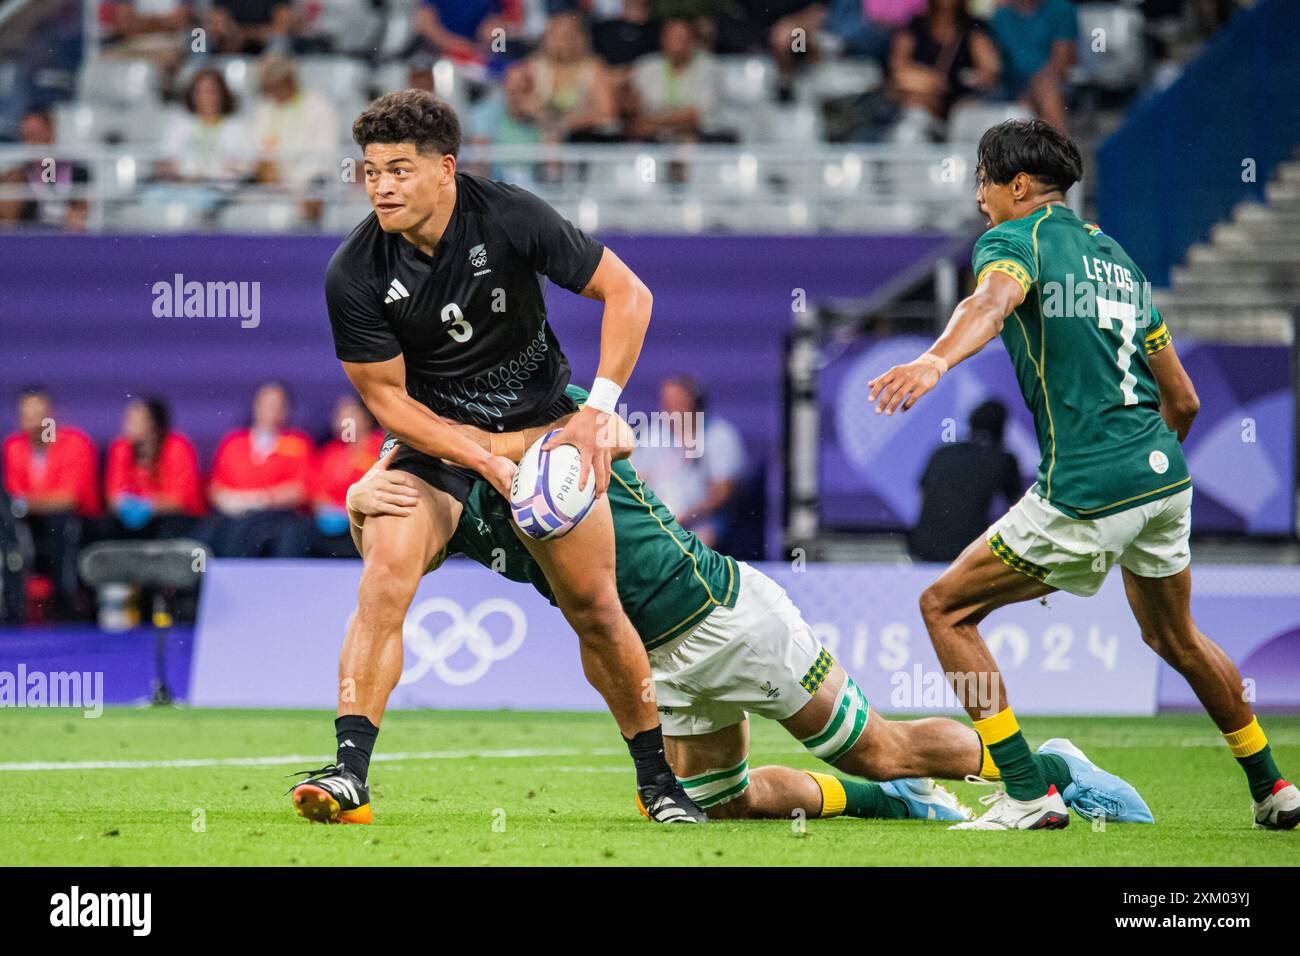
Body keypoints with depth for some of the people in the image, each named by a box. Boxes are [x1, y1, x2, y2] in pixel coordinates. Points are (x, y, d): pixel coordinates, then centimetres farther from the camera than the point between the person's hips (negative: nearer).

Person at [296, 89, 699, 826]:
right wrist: (486, 462, -23)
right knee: (385, 576, -24)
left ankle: (659, 780, 18)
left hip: (543, 421, 0)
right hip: (432, 434, 0)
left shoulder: (513, 219, -21)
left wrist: (598, 411, -21)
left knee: (595, 606, -1)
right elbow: (386, 398, -12)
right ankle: (350, 777, -27)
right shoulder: (355, 274, -19)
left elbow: (628, 294, -13)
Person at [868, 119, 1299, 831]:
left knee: (946, 607, 3)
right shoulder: (1114, 254, 21)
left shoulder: (1014, 239, -2)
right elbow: (1184, 402, 22)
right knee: (1175, 638, 31)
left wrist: (935, 361, -49)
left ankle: (1027, 794, -5)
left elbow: (994, 300, -29)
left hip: (1083, 494, -8)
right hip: (1164, 478, 8)